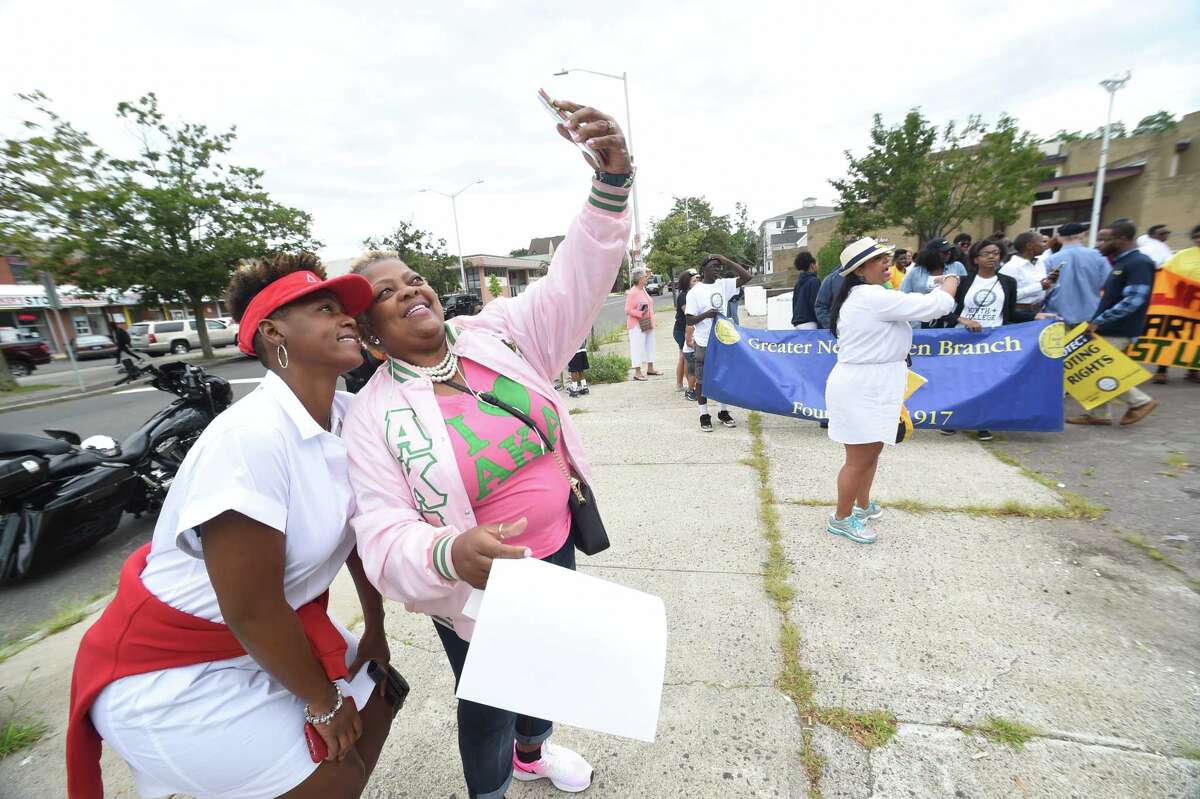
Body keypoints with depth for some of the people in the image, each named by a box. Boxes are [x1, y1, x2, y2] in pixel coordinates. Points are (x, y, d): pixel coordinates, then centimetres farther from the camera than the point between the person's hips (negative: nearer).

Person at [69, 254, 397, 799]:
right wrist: (323, 703, -10)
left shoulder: (348, 416, -9)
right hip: (171, 671, -7)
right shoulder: (251, 435, -32)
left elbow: (360, 530, 2)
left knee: (377, 698, 12)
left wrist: (375, 631, 8)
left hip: (277, 627, 7)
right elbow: (250, 611, -26)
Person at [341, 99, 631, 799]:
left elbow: (574, 285, -19)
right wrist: (449, 553, -42)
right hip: (477, 590, -4)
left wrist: (613, 181, -31)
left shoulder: (496, 333, -9)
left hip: (557, 553, 4)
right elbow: (384, 535, -20)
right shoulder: (374, 416, -16)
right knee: (489, 708, 21)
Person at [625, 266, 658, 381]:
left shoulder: (643, 289, 10)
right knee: (638, 347, -6)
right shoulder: (632, 293, -17)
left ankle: (650, 368, 28)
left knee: (650, 345, 15)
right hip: (637, 325, -9)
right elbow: (628, 310, -20)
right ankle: (637, 373, -2)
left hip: (648, 324, 9)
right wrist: (640, 314, -27)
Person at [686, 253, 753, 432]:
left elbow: (746, 276, -2)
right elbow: (690, 320, -6)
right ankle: (704, 415, 15)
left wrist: (726, 260, -6)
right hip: (704, 343, -4)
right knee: (702, 379, 4)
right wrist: (705, 315, -25)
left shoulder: (724, 285, 5)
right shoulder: (695, 292, -6)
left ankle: (723, 412, 27)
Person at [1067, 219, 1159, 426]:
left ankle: (1140, 400, 12)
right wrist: (1097, 320, 16)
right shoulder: (1121, 261, 14)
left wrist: (1099, 320, -24)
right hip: (1108, 327, 9)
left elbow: (1133, 300, -23)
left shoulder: (1140, 263, -15)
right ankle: (1098, 413, 16)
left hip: (1118, 330, -9)